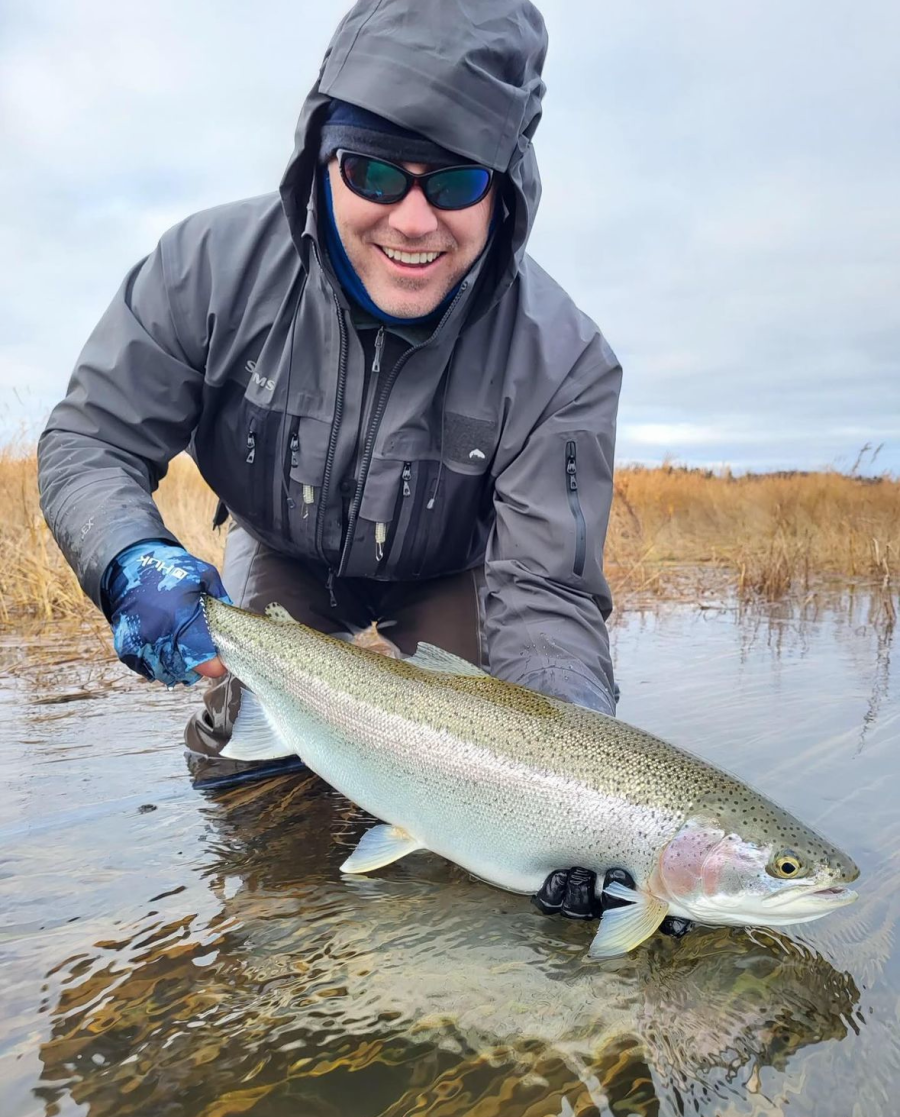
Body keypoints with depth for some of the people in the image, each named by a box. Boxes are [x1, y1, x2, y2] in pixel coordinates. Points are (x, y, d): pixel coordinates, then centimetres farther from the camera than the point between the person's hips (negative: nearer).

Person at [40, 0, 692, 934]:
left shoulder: (561, 362, -32)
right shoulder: (214, 264, -27)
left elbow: (544, 596, -33)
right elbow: (90, 438, -20)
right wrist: (132, 560, -42)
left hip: (446, 578, -1)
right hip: (281, 556, 2)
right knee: (236, 770, 0)